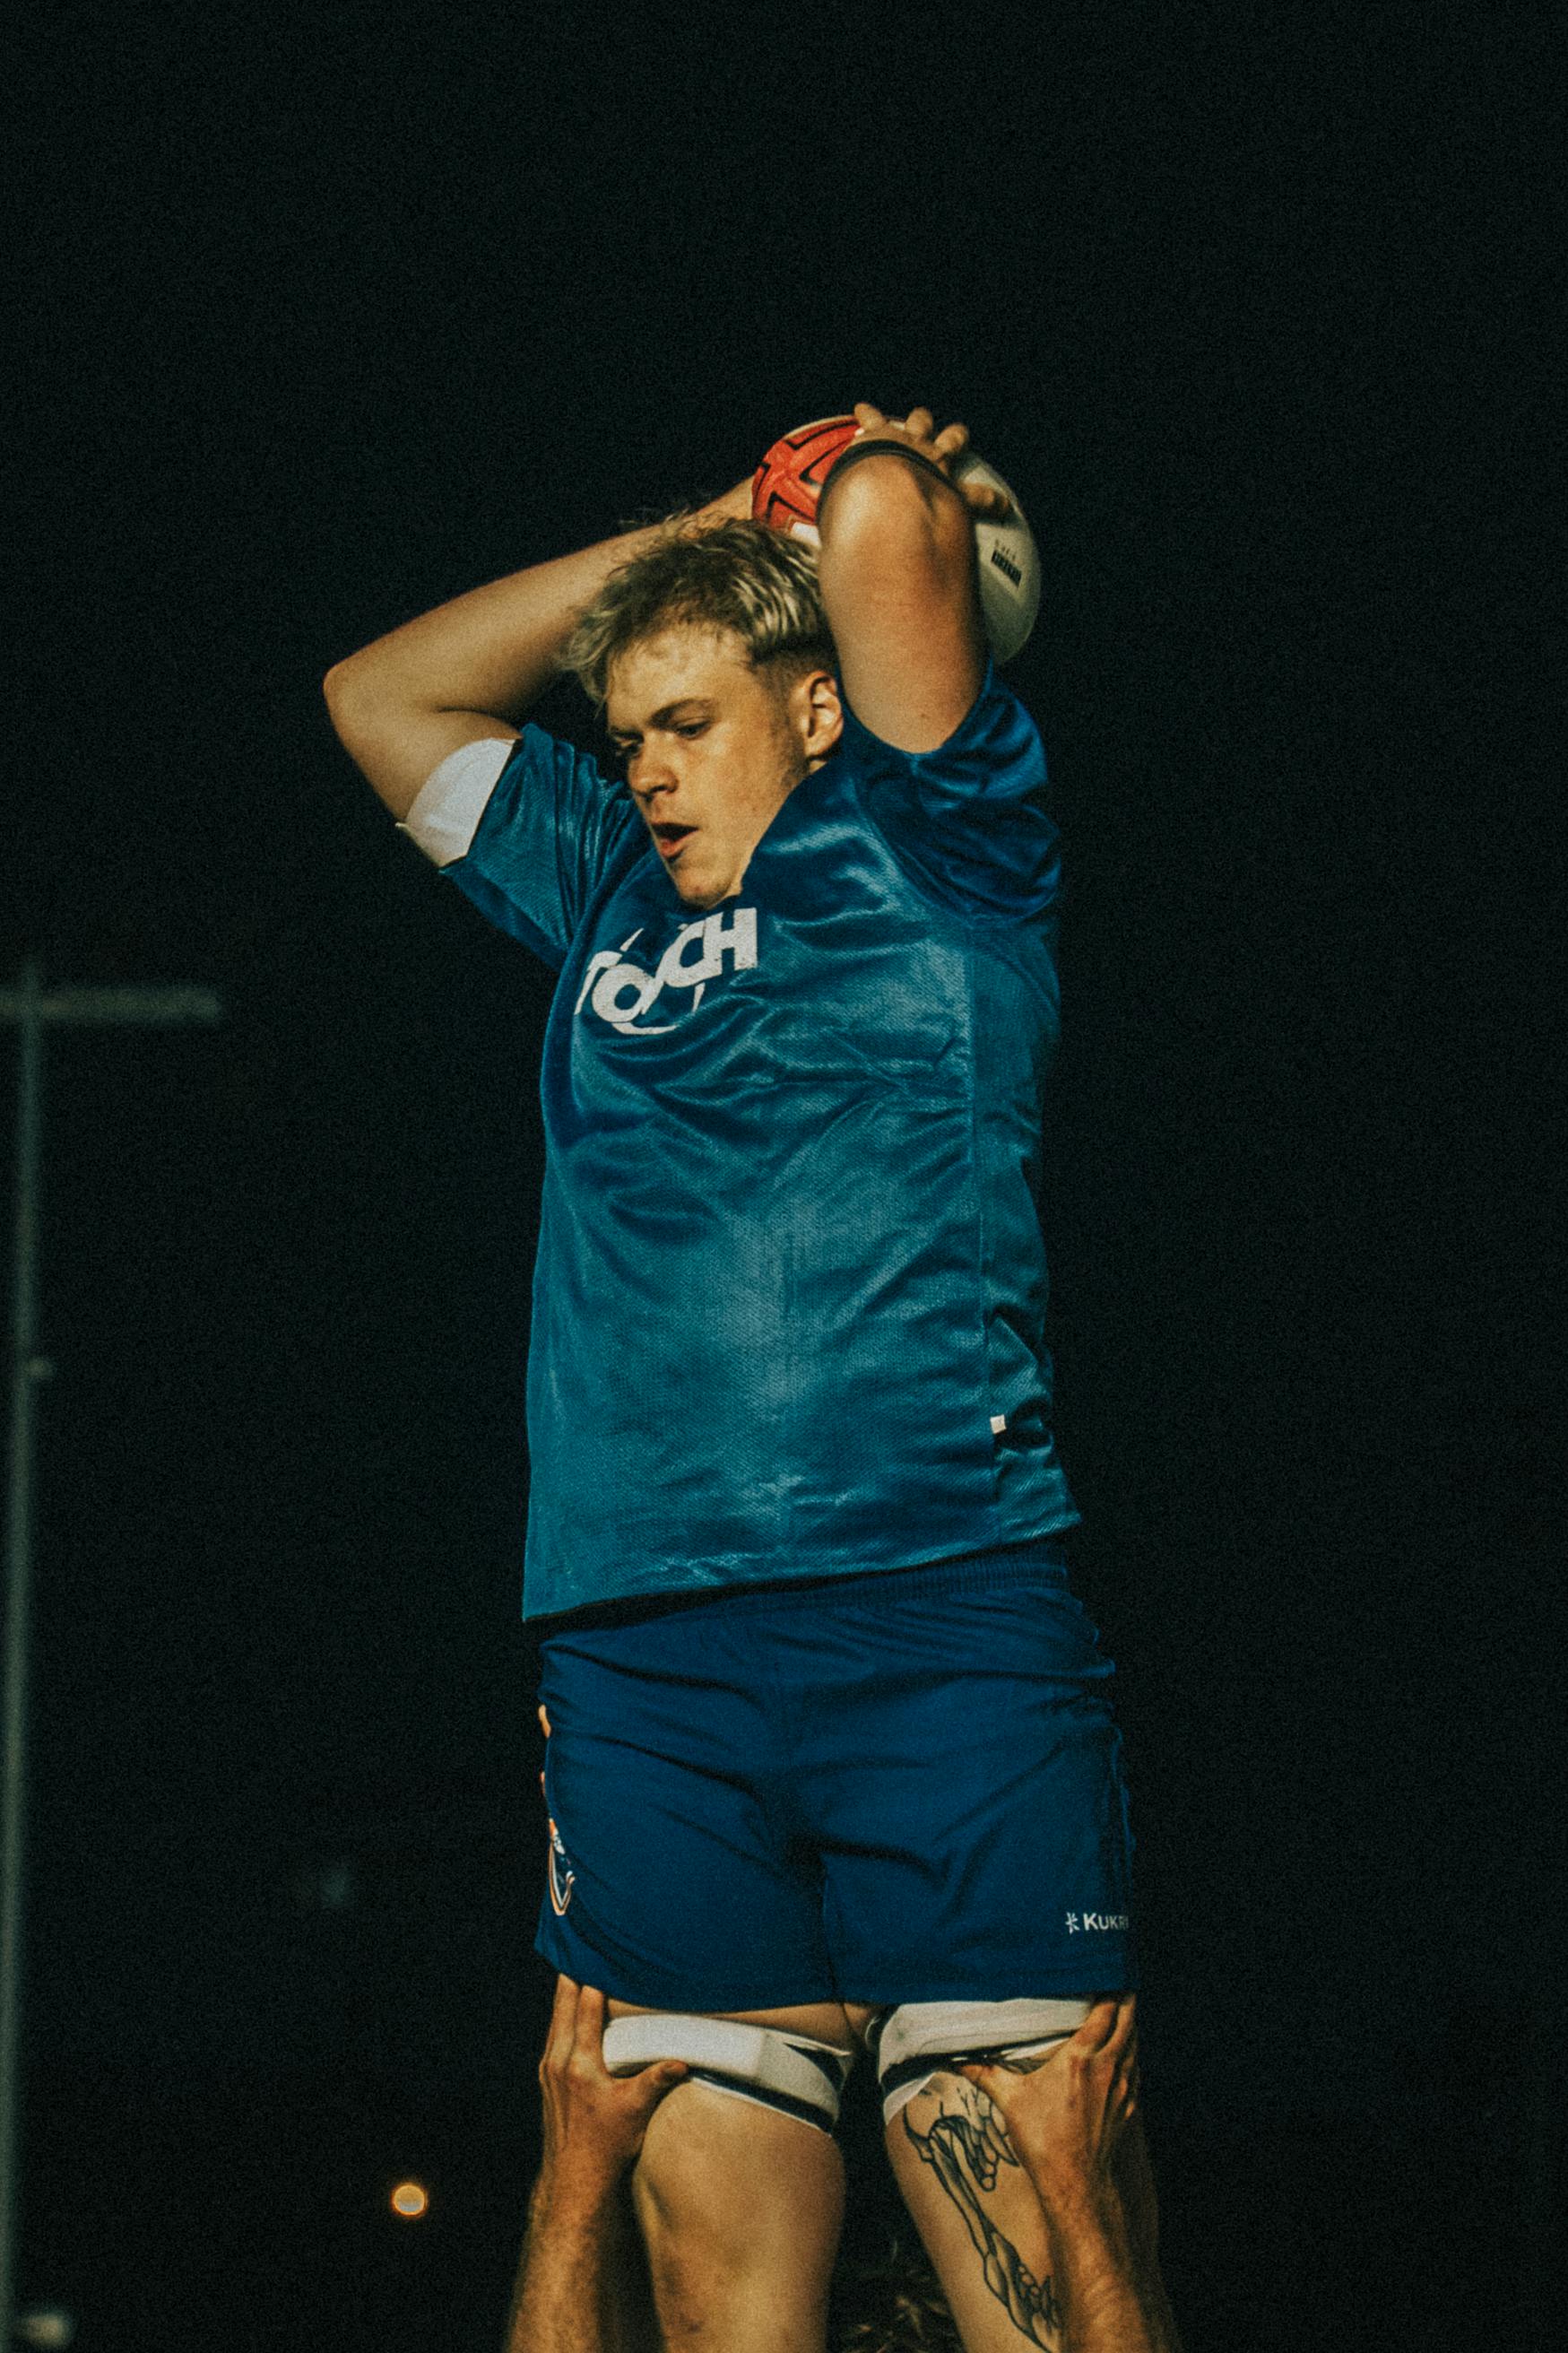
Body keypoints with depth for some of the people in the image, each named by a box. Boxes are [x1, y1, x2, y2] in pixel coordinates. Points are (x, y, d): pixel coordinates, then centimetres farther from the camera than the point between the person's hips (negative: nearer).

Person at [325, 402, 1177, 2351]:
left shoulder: (936, 854, 8)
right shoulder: (613, 903, 25)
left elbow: (887, 521, -4)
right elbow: (383, 697, 33)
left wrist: (899, 485, 20)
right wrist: (706, 531, 27)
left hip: (942, 1622, -5)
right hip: (640, 1661, 5)